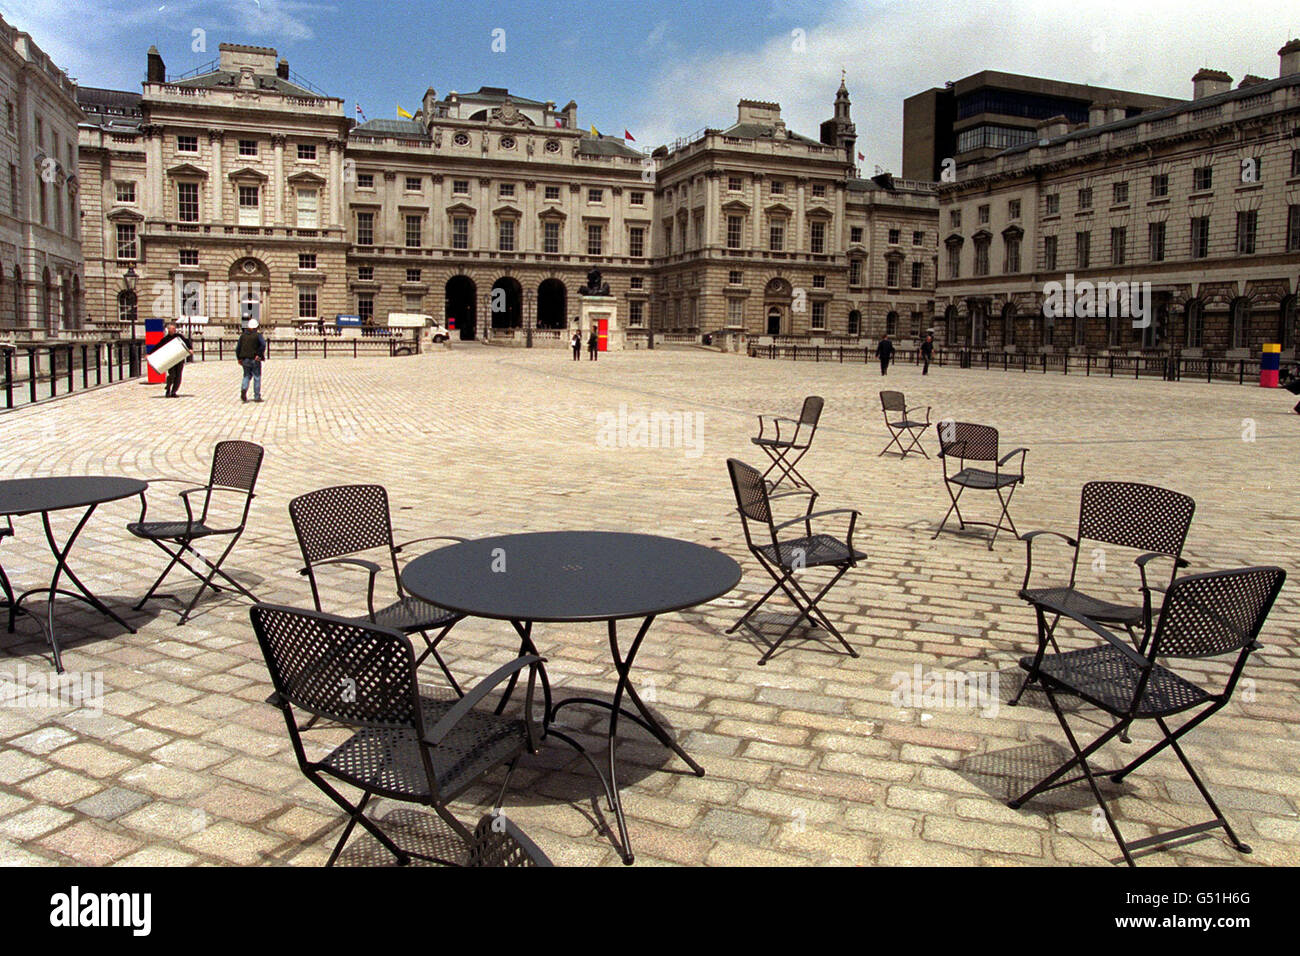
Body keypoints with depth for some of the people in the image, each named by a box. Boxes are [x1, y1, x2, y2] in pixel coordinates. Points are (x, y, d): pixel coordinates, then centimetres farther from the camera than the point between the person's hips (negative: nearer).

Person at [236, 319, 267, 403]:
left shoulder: (243, 335, 7)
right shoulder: (257, 335, -6)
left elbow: (238, 348, 7)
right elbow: (263, 345, -23)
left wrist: (239, 358, 13)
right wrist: (259, 354, -15)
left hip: (245, 360, 4)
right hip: (255, 360, -4)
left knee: (247, 376, 16)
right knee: (257, 377, 4)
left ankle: (244, 389, -12)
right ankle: (257, 397, 5)